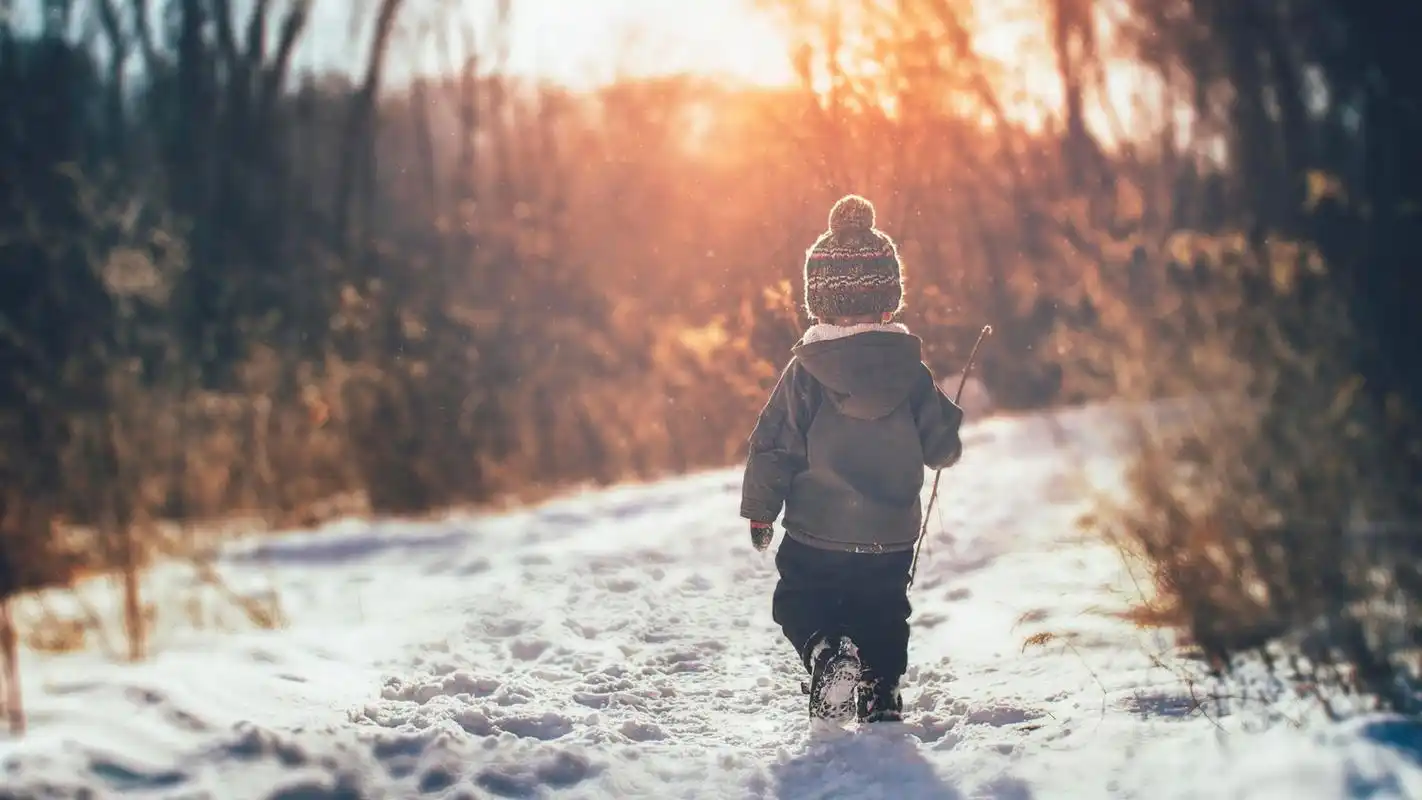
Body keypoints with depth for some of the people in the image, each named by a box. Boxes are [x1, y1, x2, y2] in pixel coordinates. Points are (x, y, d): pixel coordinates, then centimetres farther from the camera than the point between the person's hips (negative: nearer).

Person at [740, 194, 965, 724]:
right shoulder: (913, 371, -6)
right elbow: (942, 446, 1)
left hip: (816, 534, -2)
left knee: (800, 607, 13)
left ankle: (826, 651, -15)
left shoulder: (805, 370, -11)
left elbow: (774, 445, -8)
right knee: (882, 622, 19)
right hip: (892, 538, 2)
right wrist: (951, 433, 26)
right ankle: (883, 699, 10)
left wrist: (760, 511, 4)